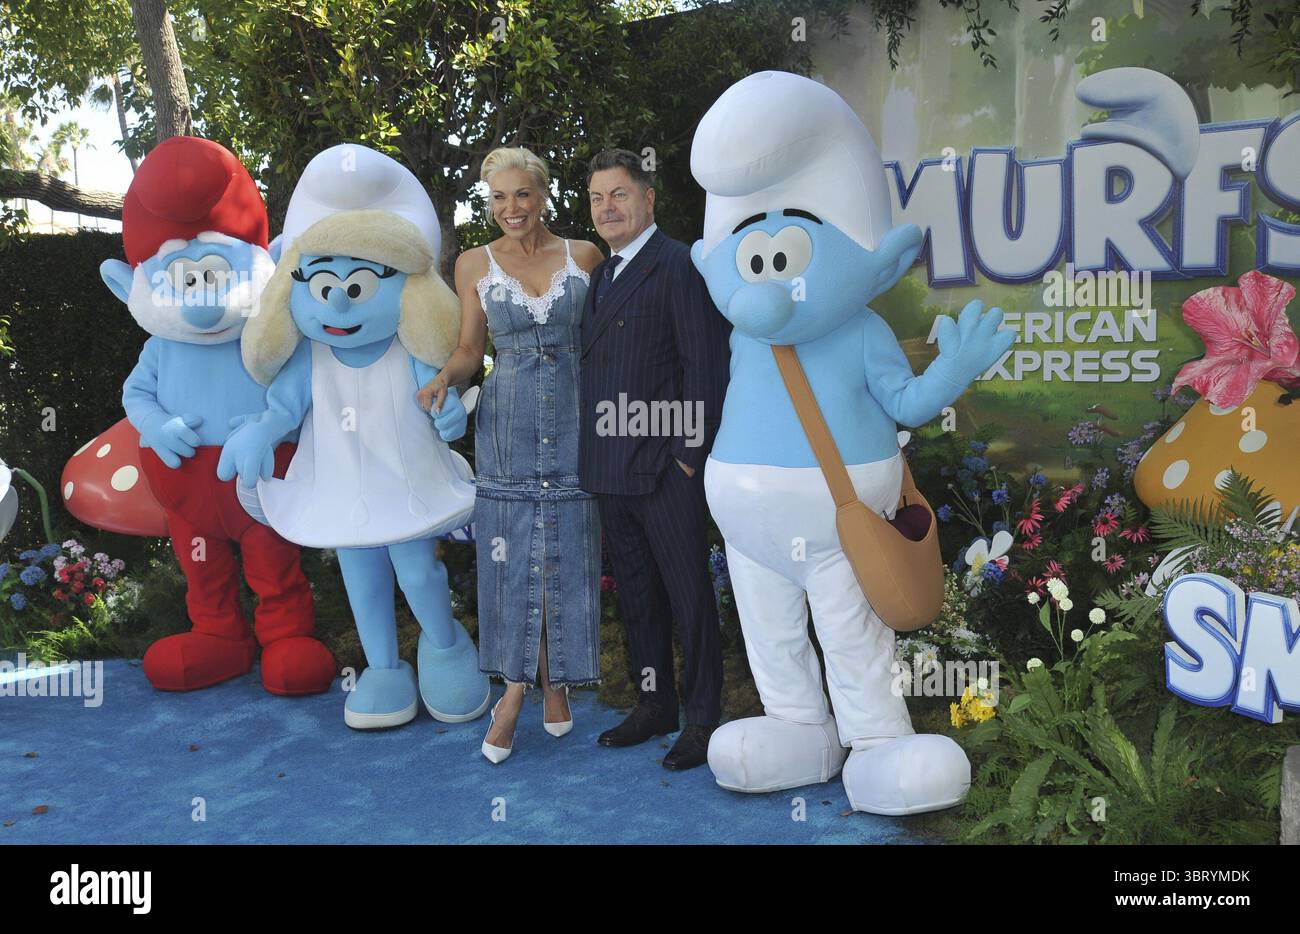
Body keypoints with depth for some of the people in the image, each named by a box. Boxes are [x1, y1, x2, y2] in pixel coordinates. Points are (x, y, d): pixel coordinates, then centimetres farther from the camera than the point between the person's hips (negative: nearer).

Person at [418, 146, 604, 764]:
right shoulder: (475, 264, 5)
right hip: (508, 424, 0)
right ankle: (516, 687, 11)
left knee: (567, 557, 3)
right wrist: (445, 378, -12)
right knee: (513, 557, 1)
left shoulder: (583, 255, 5)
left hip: (574, 421, 0)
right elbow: (470, 348, 9)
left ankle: (555, 679, 18)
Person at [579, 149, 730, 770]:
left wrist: (691, 454, -16)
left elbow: (706, 368, -13)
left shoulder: (681, 267, -8)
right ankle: (654, 703, 29)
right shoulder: (601, 275, 17)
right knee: (636, 592, 16)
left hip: (665, 469, -8)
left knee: (688, 594, 2)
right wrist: (590, 457, 12)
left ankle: (703, 716, 13)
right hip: (610, 471, 8)